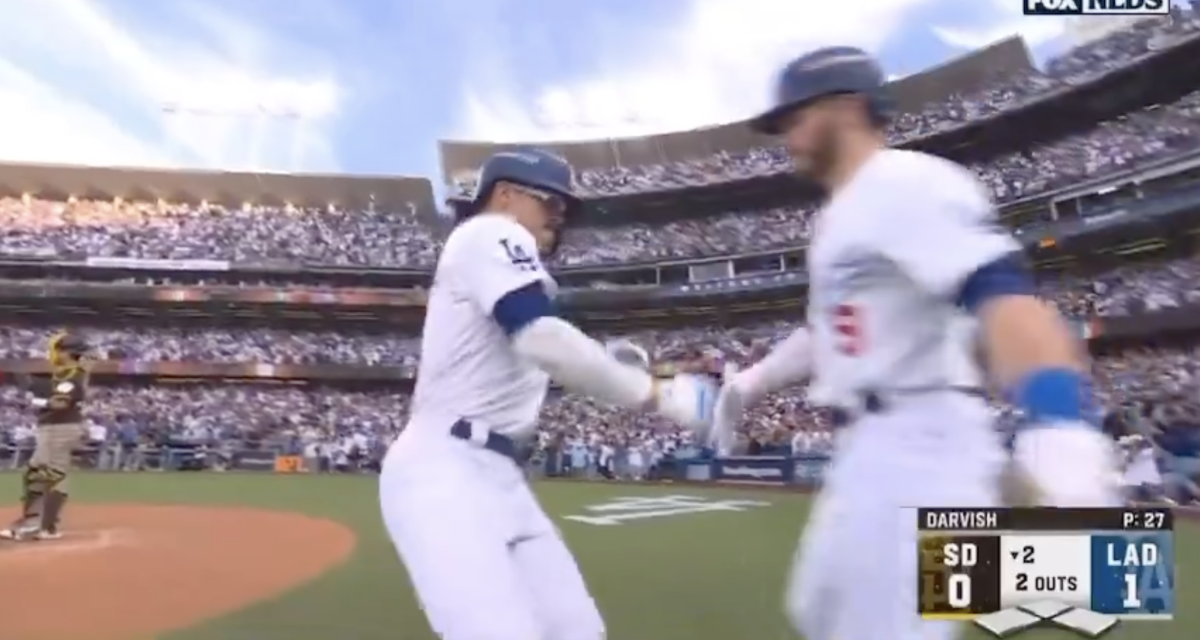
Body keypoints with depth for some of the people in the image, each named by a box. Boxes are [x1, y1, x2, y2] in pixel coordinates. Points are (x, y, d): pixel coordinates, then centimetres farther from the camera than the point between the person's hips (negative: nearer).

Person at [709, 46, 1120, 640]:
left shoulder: (910, 184, -13)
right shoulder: (839, 214, 18)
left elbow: (1001, 292, -29)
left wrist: (1061, 424, -43)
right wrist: (752, 381, 21)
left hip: (922, 441, -10)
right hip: (867, 444, 11)